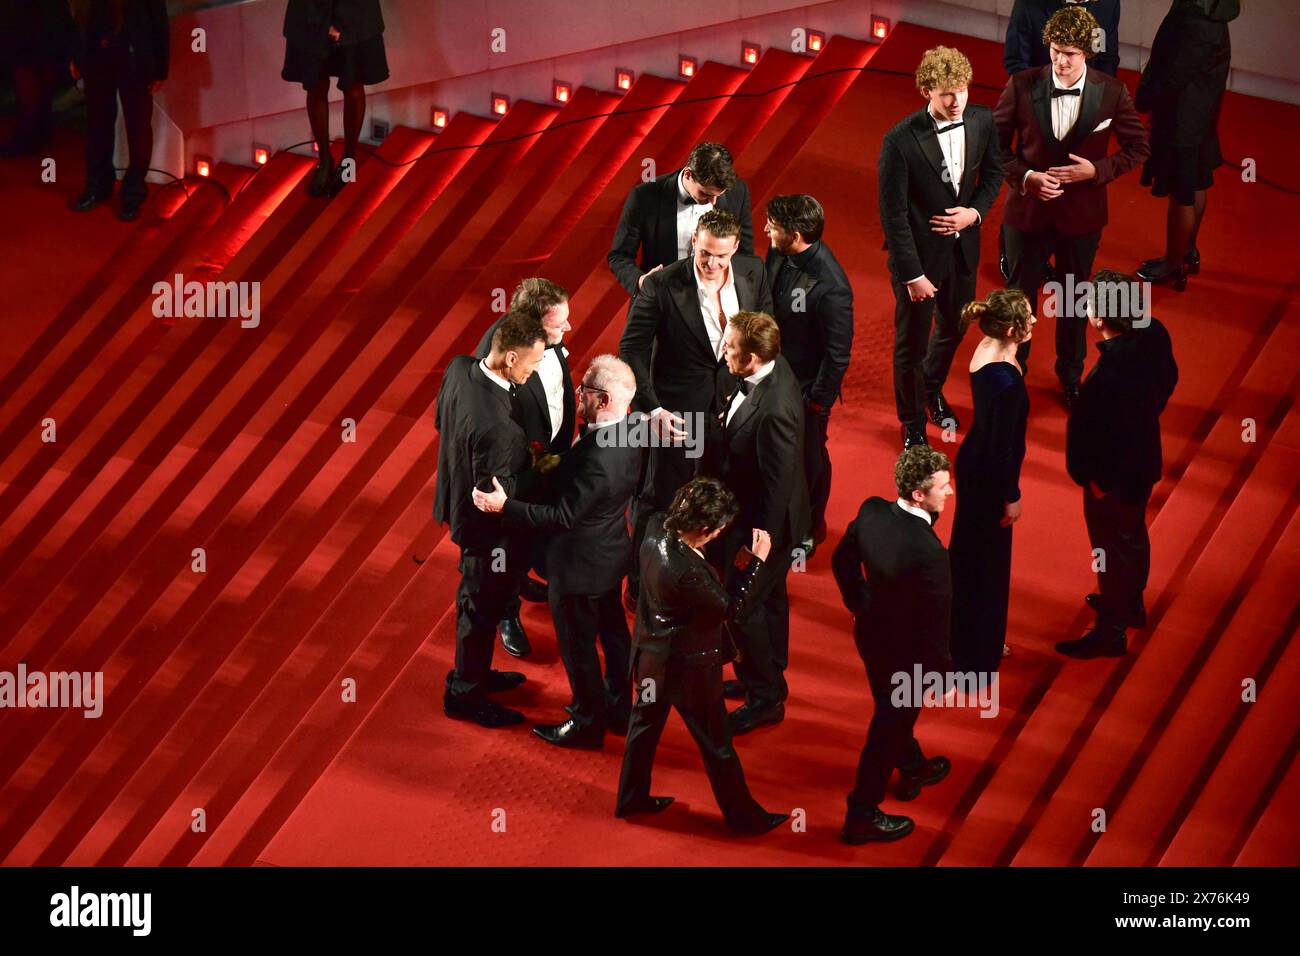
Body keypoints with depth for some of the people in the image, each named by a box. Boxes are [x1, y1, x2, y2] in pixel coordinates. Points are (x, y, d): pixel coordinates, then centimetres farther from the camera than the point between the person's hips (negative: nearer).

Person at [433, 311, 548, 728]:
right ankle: (465, 693, 34)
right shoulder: (495, 425, -40)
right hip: (487, 526, -9)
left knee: (475, 596, 28)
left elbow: (440, 419, 6)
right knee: (482, 606, 14)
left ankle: (476, 673, 49)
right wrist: (540, 470, -15)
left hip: (458, 502, 9)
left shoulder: (459, 368, -14)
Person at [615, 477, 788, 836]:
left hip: (650, 654, 8)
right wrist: (756, 561, -17)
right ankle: (743, 815, 28)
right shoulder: (687, 570, -36)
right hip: (687, 666, -8)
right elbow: (729, 607, -21)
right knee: (716, 742, 11)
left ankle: (631, 798, 42)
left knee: (645, 722, 26)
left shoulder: (656, 528, -15)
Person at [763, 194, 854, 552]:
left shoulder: (830, 287, -35)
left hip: (807, 388, -7)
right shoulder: (779, 255, -13)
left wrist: (819, 400, -15)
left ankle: (810, 529, 41)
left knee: (809, 458, 17)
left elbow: (838, 353, -24)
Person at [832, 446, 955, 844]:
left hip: (870, 631, 7)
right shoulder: (930, 554, -38)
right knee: (890, 726, 16)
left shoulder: (872, 511, -17)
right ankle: (862, 815, 32)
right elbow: (935, 627, -27)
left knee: (893, 711, 31)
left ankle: (913, 769, 58)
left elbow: (842, 561, 1)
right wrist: (943, 672, -11)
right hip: (904, 652, -7)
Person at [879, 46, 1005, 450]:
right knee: (912, 343, 11)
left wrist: (975, 211, -10)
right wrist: (913, 275, -18)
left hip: (962, 248, 5)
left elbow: (992, 172, 9)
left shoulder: (981, 121, -10)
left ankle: (932, 389, 56)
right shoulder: (900, 141, -26)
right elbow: (893, 214, -20)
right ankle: (913, 425, 33)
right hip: (918, 254, -5)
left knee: (953, 327, 26)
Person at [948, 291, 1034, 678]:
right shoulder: (1006, 381, -34)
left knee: (968, 552, 25)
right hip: (989, 476, -9)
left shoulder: (985, 350, -7)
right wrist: (1011, 497, -15)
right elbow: (1003, 445, -23)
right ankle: (974, 658, 26)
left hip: (973, 461, 9)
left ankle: (976, 642, 45)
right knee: (986, 561, 9)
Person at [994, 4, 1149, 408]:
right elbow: (997, 142, -4)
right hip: (1028, 209, 0)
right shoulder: (1022, 86, -14)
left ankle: (1071, 377, 41)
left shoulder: (1112, 93, -14)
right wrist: (1024, 176, -19)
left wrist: (1096, 170, -18)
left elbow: (1137, 147, -3)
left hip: (1081, 213, 1)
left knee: (1074, 299, 19)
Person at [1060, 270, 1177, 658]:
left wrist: (1092, 478, -13)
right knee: (1134, 536, 29)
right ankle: (1131, 604, 51)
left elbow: (1089, 433, -28)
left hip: (1113, 475, -8)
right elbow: (1168, 379, 5)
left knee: (1113, 548, 12)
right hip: (1144, 460, 8)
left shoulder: (1109, 373, -39)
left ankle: (1111, 631, 31)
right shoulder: (1154, 333, -14)